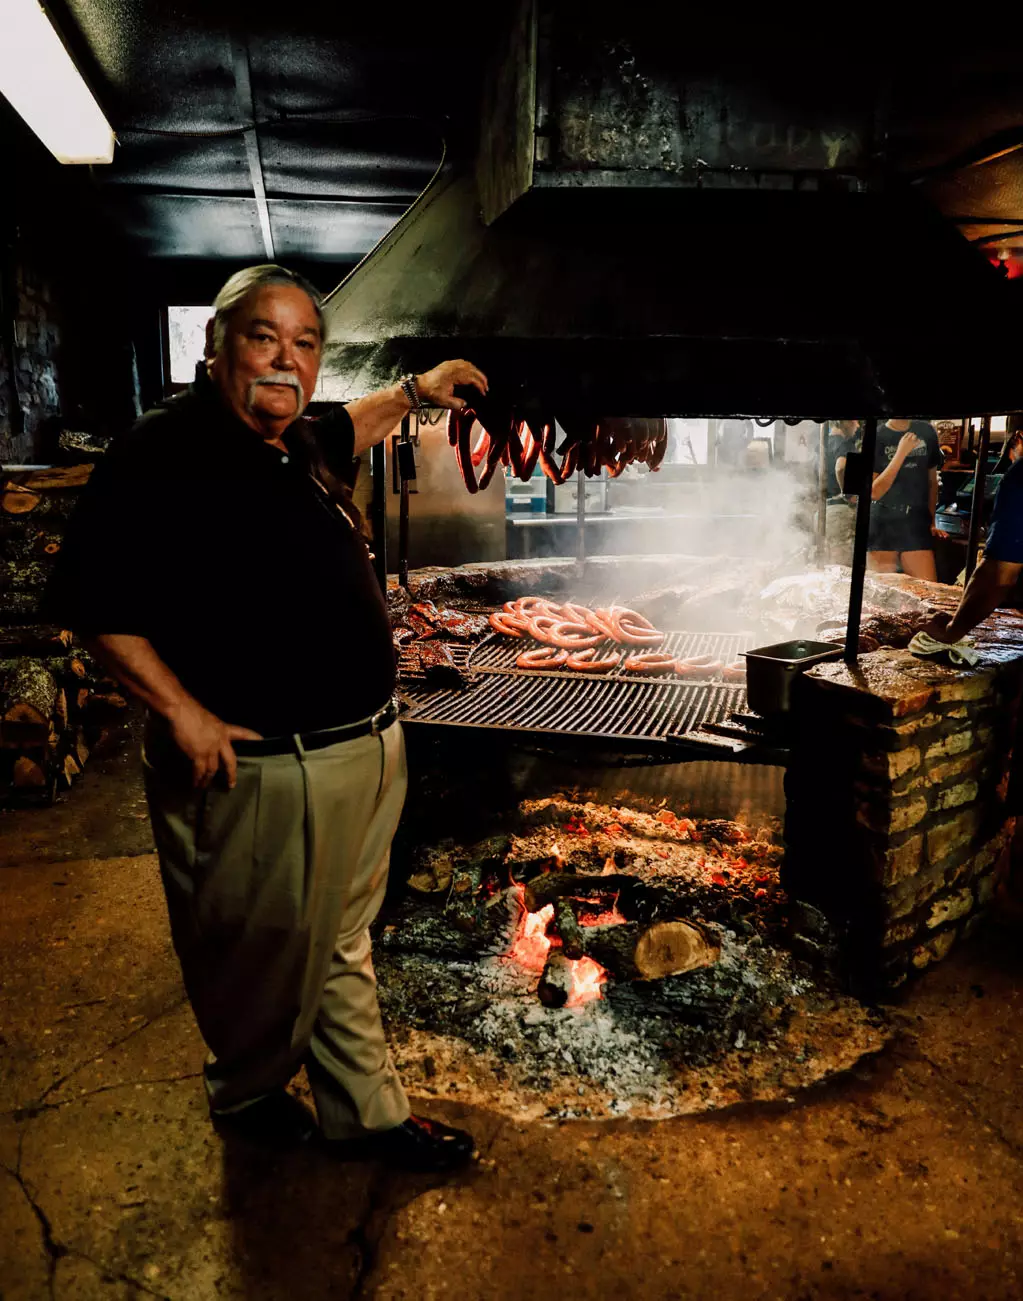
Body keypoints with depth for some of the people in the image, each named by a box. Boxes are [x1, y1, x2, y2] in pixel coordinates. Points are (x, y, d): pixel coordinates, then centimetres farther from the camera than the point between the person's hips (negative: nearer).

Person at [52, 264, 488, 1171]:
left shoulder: (301, 446, 10)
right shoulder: (164, 450, -15)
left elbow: (346, 433, 36)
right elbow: (91, 596, -18)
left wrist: (414, 391, 34)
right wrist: (182, 712, -21)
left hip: (366, 749, 8)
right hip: (259, 766, -8)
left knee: (342, 947, 20)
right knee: (265, 960, 14)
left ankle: (368, 1113, 37)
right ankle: (246, 1098, 43)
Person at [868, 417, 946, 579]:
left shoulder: (926, 432, 7)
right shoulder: (875, 437, -4)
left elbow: (932, 481, 18)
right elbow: (873, 492, -11)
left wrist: (932, 522, 17)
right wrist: (901, 453, -17)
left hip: (917, 524, 3)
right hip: (882, 525, -2)